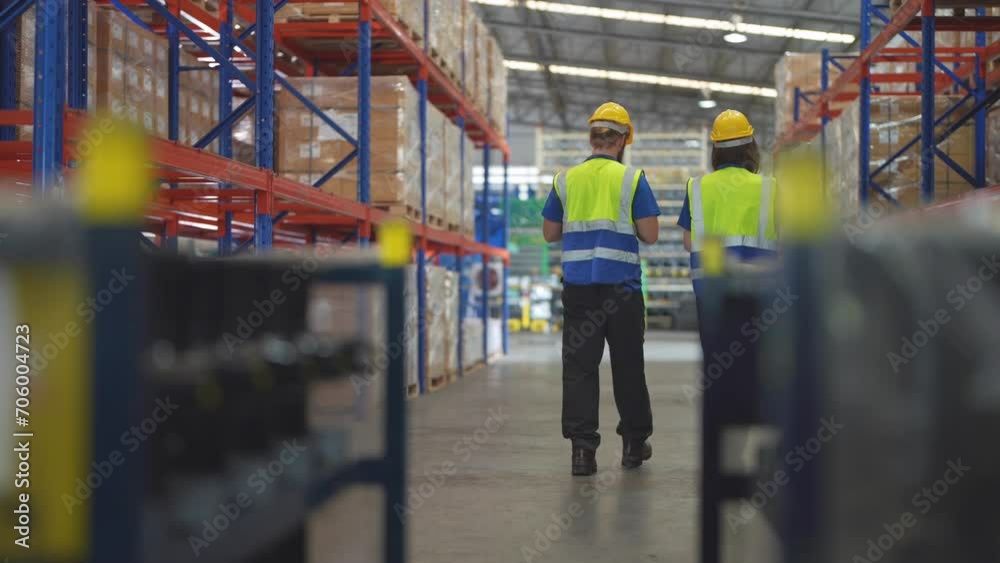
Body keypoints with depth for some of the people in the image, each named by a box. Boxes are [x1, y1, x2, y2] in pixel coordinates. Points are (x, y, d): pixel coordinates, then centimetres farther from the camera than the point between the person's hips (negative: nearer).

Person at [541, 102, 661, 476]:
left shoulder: (565, 179, 5)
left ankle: (582, 448, -6)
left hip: (578, 287, 1)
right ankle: (634, 443, 21)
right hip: (622, 287, -1)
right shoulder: (632, 178, -3)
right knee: (628, 366, 11)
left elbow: (550, 233, 10)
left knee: (579, 366, 1)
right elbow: (650, 235, -6)